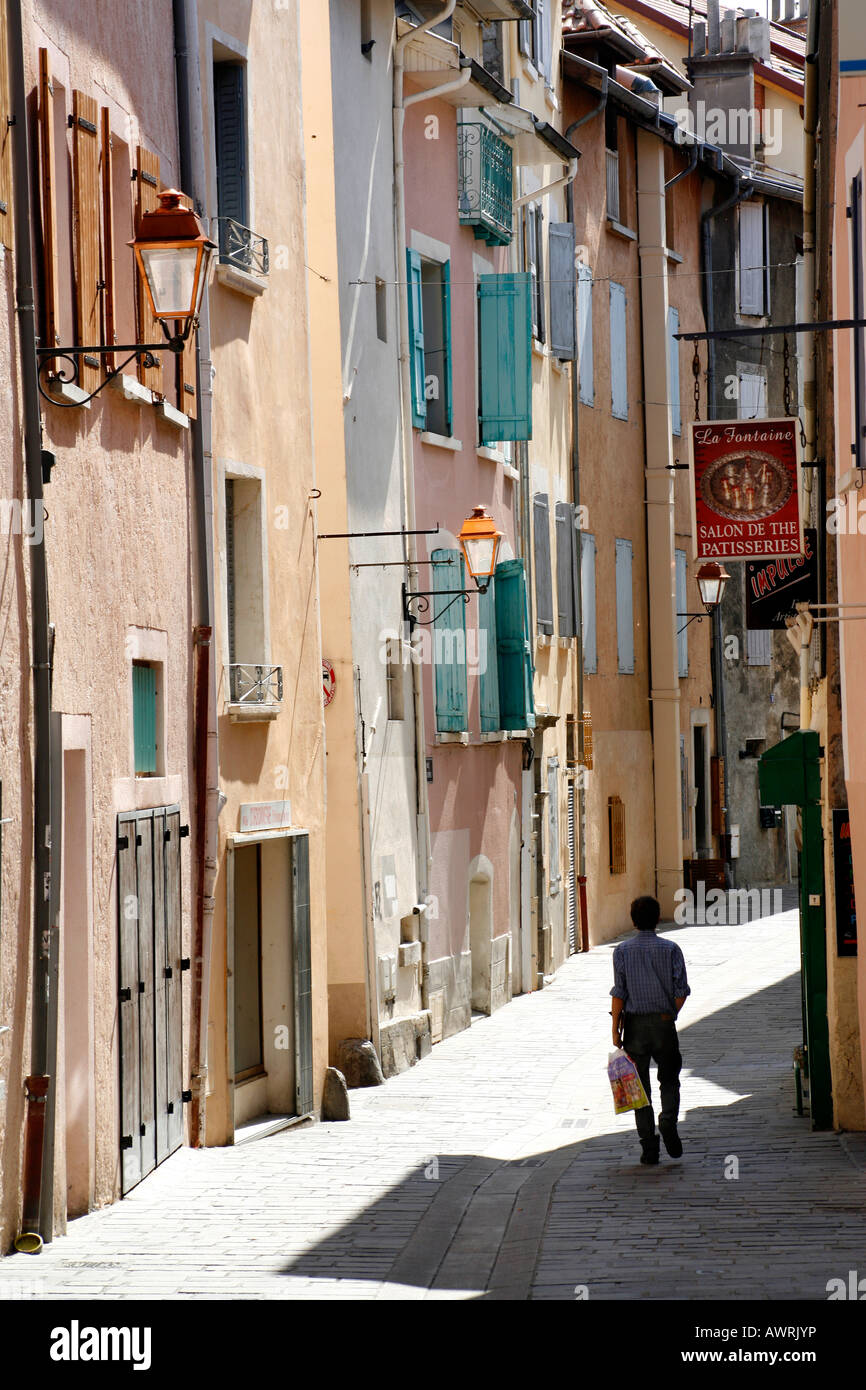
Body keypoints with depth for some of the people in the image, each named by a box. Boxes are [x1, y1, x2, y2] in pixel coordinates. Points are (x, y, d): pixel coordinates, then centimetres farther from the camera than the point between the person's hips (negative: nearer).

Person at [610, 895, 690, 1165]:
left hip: (635, 1023, 0)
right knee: (669, 1078, 13)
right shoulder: (670, 949, -3)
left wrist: (616, 1030, -3)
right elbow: (681, 991, -4)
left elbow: (619, 993, -6)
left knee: (640, 1085, 5)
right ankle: (668, 1120, -14)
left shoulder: (623, 950, -3)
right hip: (664, 1022, 0)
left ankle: (648, 1146, 2)